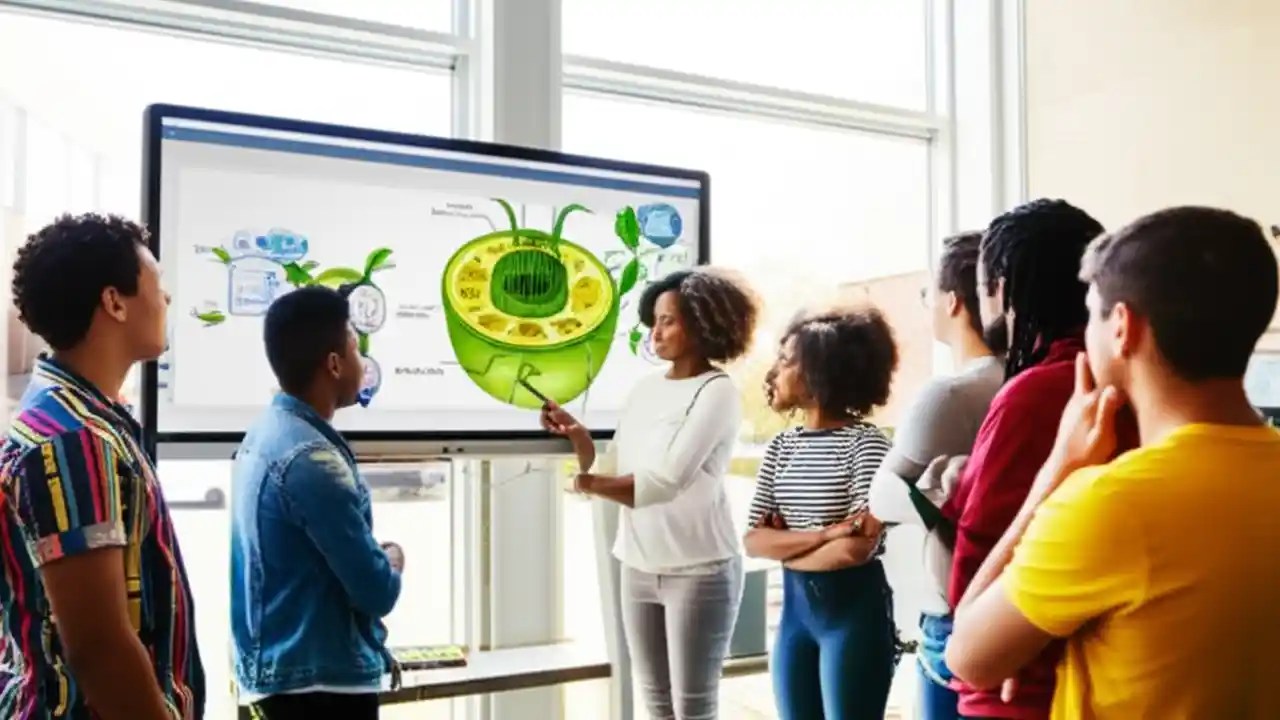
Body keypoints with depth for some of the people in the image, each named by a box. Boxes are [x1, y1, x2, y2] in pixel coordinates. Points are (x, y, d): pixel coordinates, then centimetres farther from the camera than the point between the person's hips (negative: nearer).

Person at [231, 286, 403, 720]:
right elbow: (375, 591, -20)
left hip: (278, 670, 9)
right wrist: (393, 561, 0)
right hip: (321, 680, -9)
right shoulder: (311, 459, -23)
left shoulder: (265, 434, 6)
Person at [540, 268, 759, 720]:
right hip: (639, 568, 7)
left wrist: (589, 484, -9)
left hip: (699, 570, -6)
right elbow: (611, 474, 8)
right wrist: (576, 436, -9)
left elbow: (667, 479, -19)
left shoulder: (716, 391, -10)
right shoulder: (644, 390, 9)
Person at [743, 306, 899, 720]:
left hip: (855, 610, -6)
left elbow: (859, 547, -21)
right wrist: (824, 535, -16)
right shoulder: (781, 446, 6)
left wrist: (785, 545, -7)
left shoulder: (863, 441, -11)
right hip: (795, 607, 6)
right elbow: (753, 541, -2)